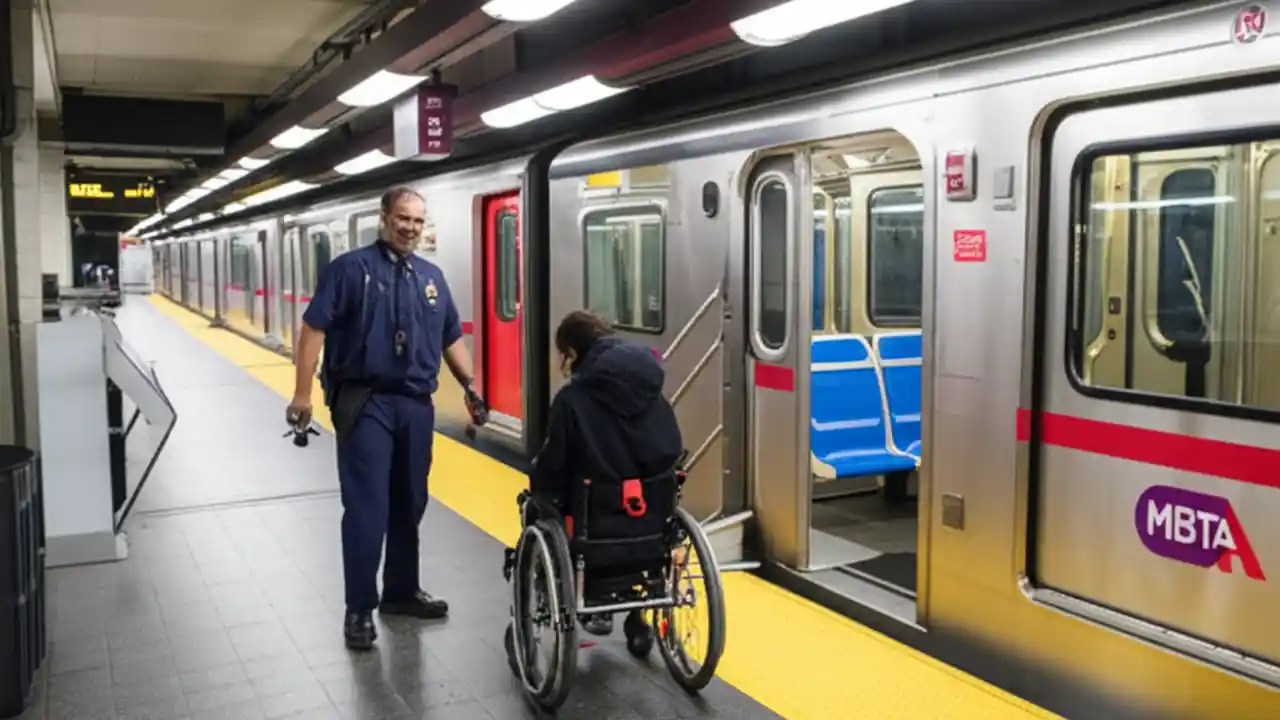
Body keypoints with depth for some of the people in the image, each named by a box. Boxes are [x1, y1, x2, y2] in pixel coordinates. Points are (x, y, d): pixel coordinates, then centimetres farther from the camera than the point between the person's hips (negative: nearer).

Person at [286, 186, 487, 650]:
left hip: (416, 405, 6)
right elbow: (314, 329, -9)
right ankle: (359, 608, 6)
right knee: (367, 506, -4)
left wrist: (470, 386, 12)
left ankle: (402, 591, 27)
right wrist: (303, 393, -14)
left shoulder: (432, 277, 14)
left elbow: (451, 339, 20)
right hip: (365, 402, -5)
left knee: (409, 504, 13)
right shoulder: (351, 268, -3)